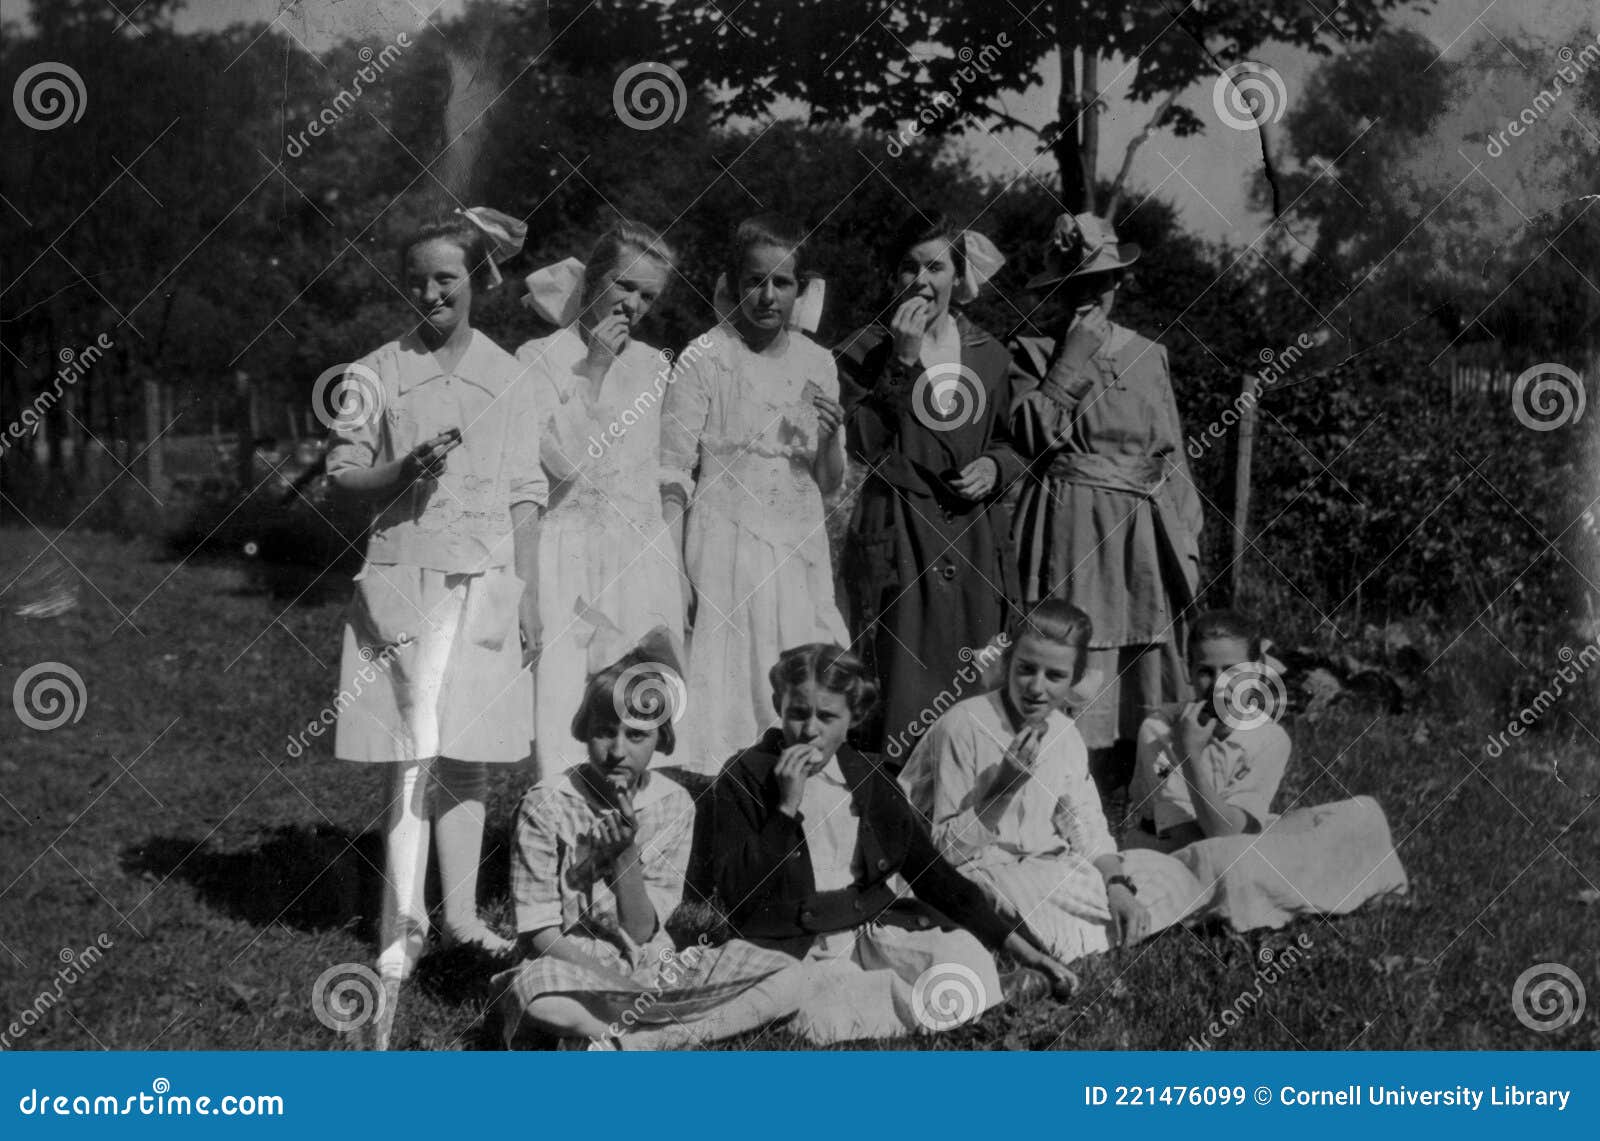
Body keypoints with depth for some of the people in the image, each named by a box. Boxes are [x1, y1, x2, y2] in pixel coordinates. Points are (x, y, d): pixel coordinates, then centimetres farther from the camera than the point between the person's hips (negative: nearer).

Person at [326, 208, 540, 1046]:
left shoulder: (506, 378, 7)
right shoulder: (378, 374, 3)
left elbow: (524, 494, 8)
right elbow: (343, 472, 2)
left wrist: (529, 591, 4)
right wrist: (407, 467, -16)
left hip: (485, 581, 2)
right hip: (403, 576, -2)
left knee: (464, 752, 6)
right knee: (413, 752, -6)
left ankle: (460, 912, 13)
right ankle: (403, 922, -4)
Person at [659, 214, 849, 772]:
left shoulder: (817, 362, 9)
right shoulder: (704, 359, -4)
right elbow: (674, 473, -5)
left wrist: (831, 438, -6)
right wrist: (672, 570, -13)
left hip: (800, 548, 4)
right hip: (725, 545, -4)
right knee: (726, 684, -4)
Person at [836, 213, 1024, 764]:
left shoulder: (989, 353, 12)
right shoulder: (863, 351, 1)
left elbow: (1015, 440, 22)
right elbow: (865, 445, -11)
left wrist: (996, 466, -1)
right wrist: (902, 361, -17)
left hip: (977, 540, 3)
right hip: (897, 541, -3)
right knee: (902, 700, -6)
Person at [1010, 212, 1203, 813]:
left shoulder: (1149, 355, 15)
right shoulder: (1036, 353, 4)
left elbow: (1174, 455, 16)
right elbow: (1031, 436, -11)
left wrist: (1186, 538, 8)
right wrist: (1072, 361, -10)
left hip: (1146, 534, 4)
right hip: (1073, 530, -4)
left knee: (1148, 664, 1)